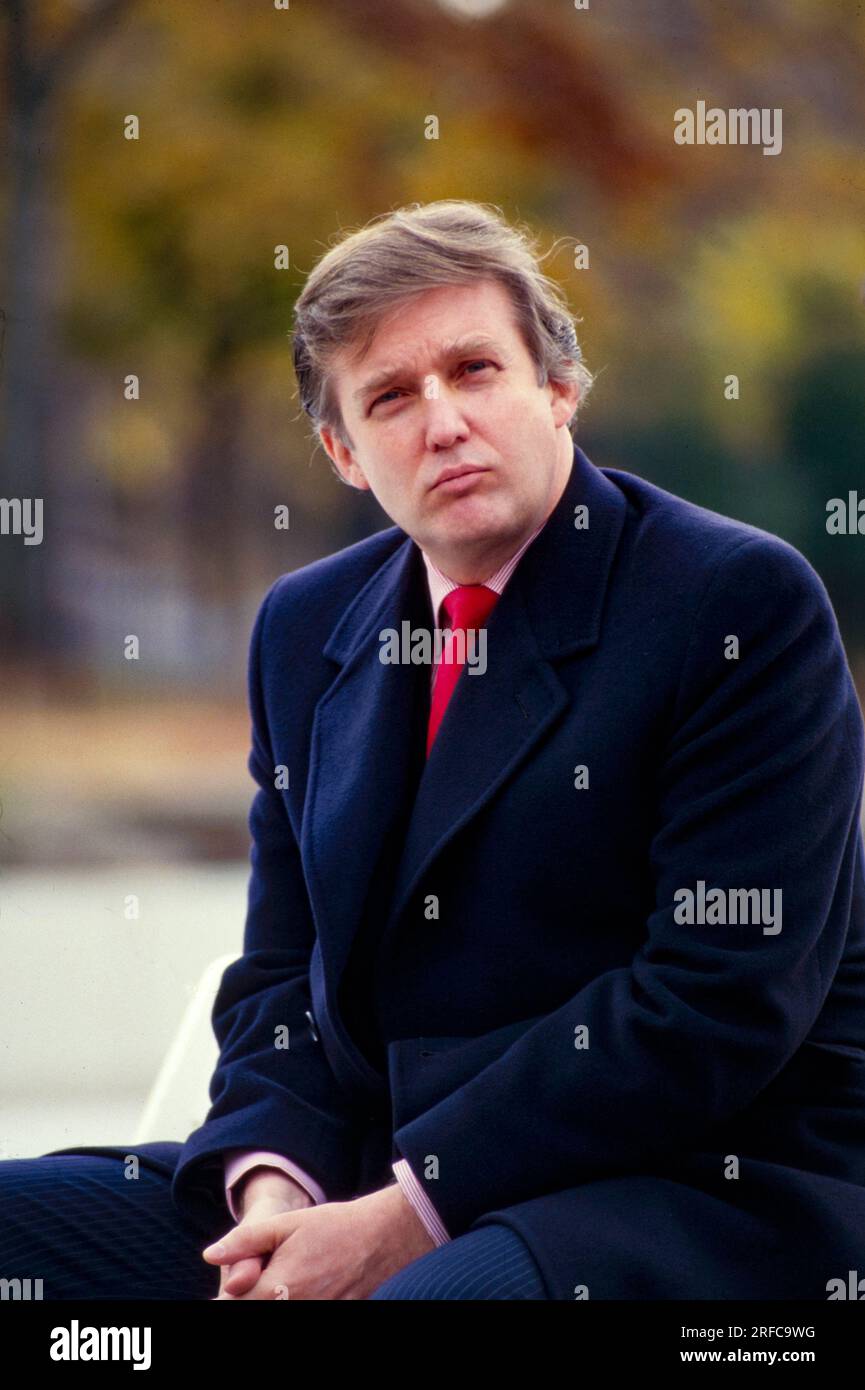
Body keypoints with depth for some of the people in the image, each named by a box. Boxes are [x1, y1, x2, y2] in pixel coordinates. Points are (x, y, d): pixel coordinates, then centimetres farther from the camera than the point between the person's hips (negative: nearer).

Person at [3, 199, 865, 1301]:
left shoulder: (742, 602, -7)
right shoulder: (306, 629, 14)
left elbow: (726, 989, -15)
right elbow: (283, 971, 15)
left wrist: (408, 1220, -17)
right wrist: (274, 1185, -8)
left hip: (702, 1194, -6)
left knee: (449, 1292, -38)